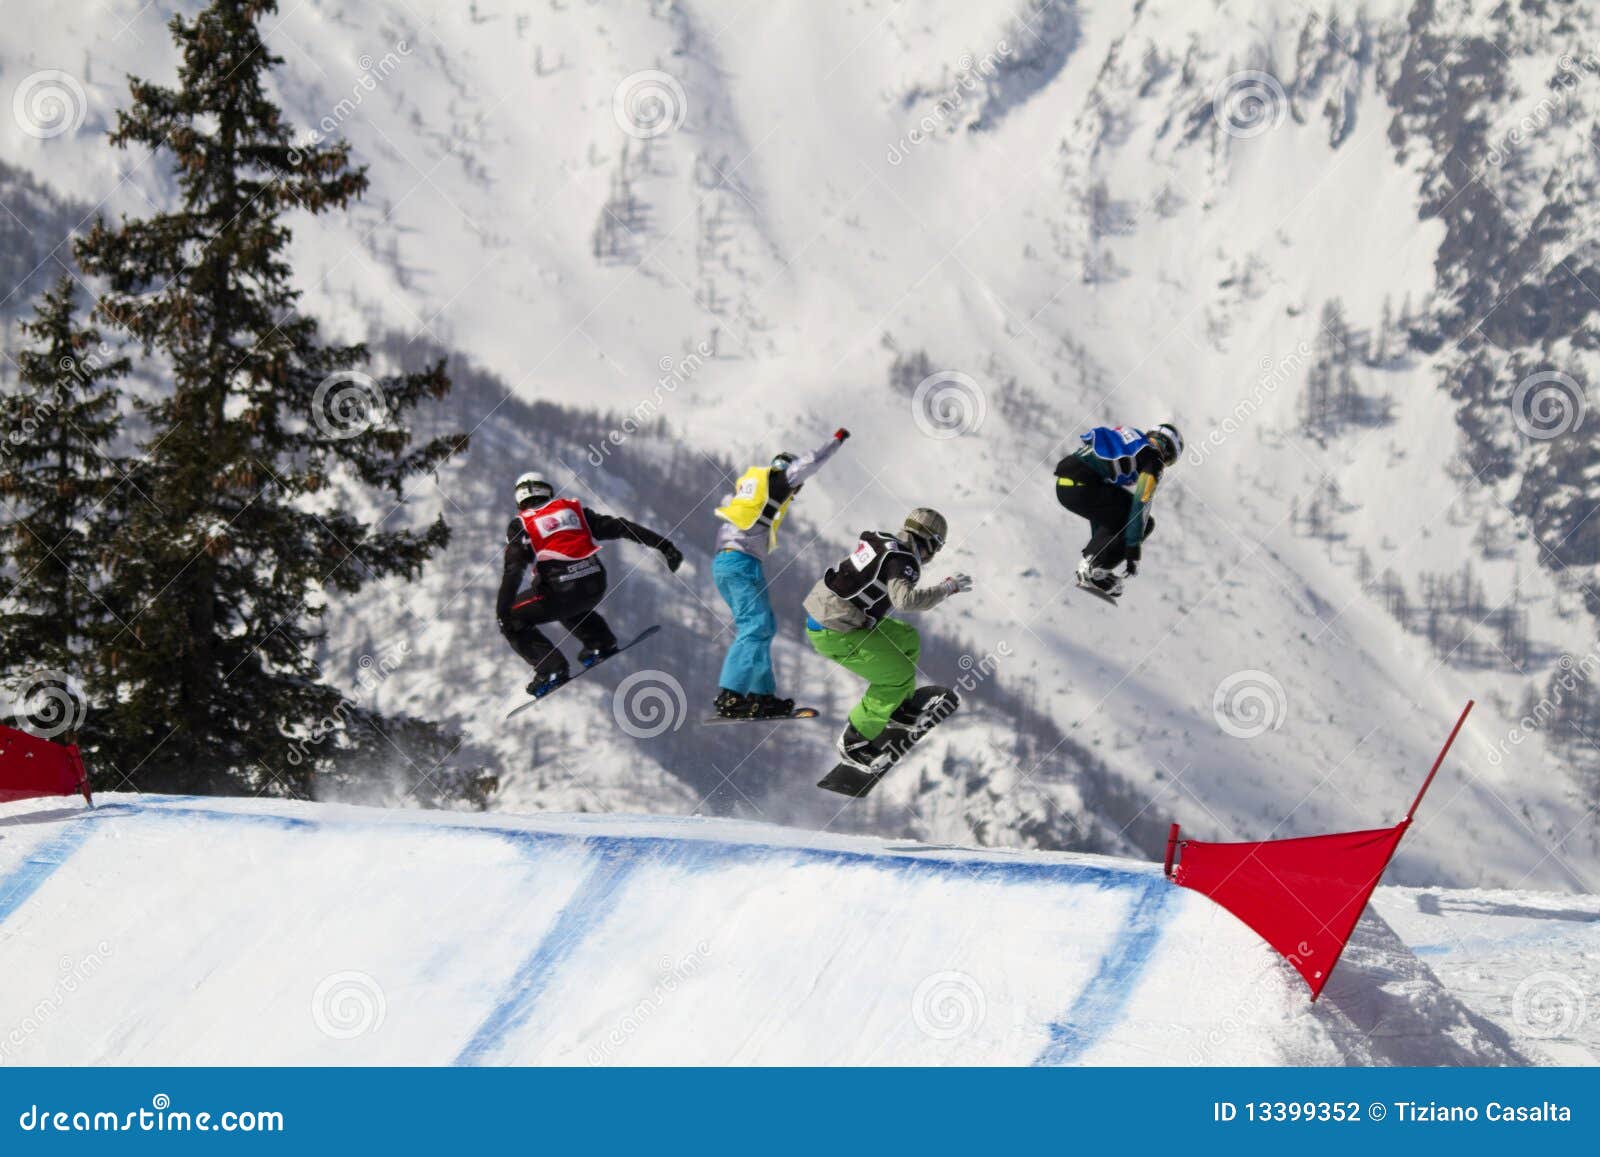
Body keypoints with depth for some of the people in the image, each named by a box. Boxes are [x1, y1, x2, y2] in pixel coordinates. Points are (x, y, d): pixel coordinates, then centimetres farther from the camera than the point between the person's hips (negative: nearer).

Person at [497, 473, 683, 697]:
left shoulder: (520, 526, 6)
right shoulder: (573, 509, 17)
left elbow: (513, 571, -7)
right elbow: (619, 527, 14)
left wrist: (502, 611, -10)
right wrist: (663, 546, 13)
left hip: (562, 591, -5)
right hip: (596, 587, 5)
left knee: (512, 618, 12)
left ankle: (551, 669, 1)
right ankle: (601, 643, 30)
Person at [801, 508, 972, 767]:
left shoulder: (882, 540, 8)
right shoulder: (903, 561, -18)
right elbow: (905, 599, -34)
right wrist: (948, 587, -22)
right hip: (833, 635, -10)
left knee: (907, 639, 20)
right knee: (899, 674, -6)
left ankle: (895, 706, 35)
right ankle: (854, 741, 0)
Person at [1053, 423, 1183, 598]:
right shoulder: (1153, 459, 5)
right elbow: (1141, 504, -6)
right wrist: (1133, 553, -3)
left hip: (1062, 485, 9)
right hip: (1083, 485, -8)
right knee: (1144, 522, 4)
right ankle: (1094, 569, -3)